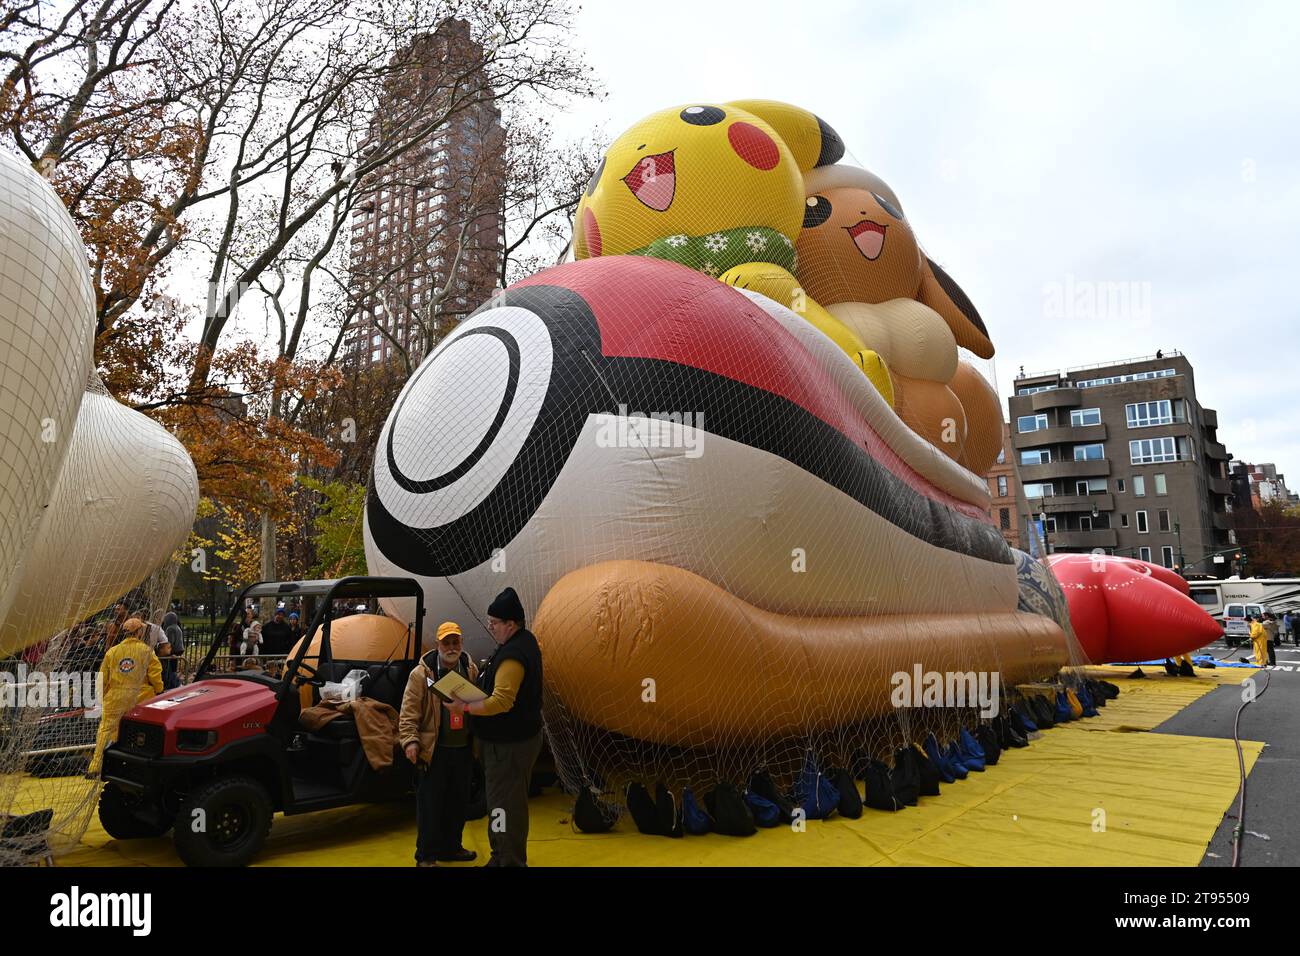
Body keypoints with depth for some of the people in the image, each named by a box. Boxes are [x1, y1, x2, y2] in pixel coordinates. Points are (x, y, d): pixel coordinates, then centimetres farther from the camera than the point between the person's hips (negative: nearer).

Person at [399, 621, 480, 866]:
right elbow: (409, 712, -10)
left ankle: (451, 847, 32)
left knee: (458, 802, 15)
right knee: (431, 803, 2)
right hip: (435, 750, -4)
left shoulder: (471, 670, 4)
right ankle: (426, 855, 18)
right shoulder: (422, 674, -9)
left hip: (464, 749, 5)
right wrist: (410, 741, -21)